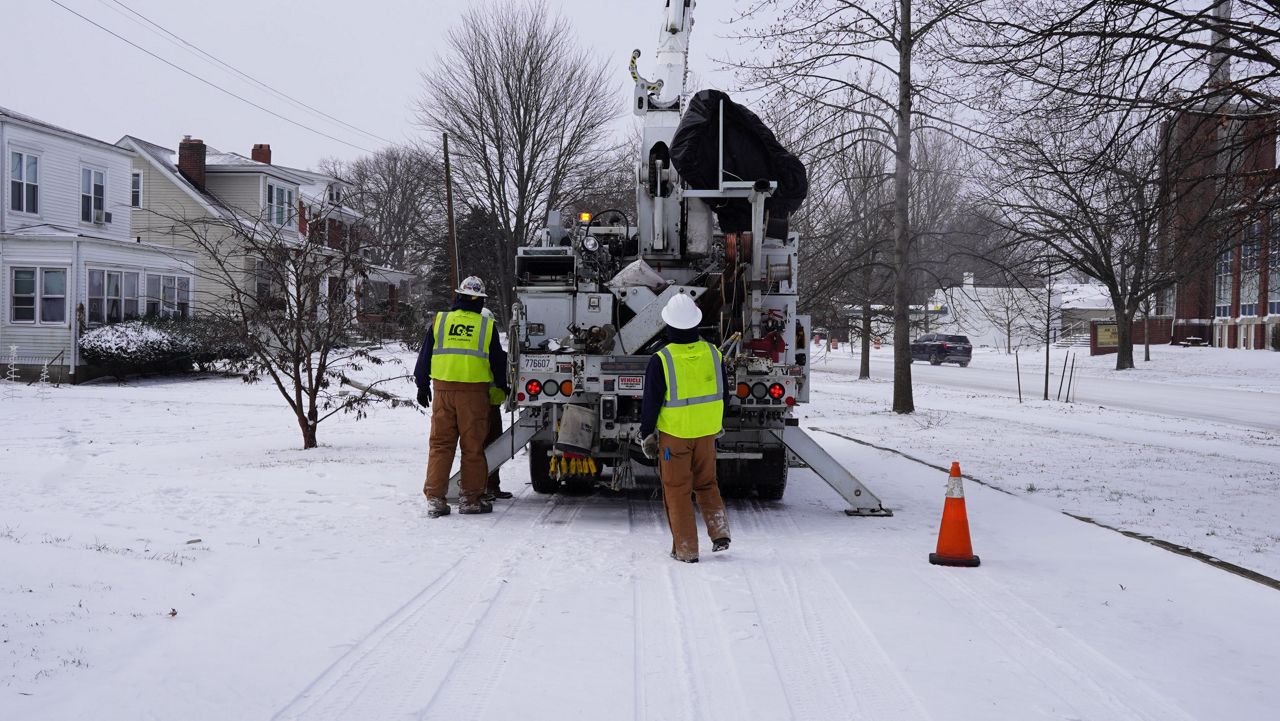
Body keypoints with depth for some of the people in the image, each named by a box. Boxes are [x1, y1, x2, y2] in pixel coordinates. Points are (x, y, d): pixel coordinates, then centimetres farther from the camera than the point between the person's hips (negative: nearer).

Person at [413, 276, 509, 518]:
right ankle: (470, 498, 10)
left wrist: (422, 385, 19)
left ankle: (435, 498, 3)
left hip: (443, 389, 2)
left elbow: (425, 355, 9)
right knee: (472, 446, 6)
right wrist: (502, 387, 24)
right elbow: (497, 361, 8)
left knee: (440, 444, 6)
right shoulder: (487, 326, 1)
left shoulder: (439, 320, 5)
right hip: (474, 392, -2)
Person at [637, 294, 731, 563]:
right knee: (706, 483, 20)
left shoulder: (661, 360, -16)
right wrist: (719, 425, 23)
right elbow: (722, 393, 9)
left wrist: (646, 434, 3)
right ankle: (719, 532, 5)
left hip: (673, 434, -4)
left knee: (677, 490, 6)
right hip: (706, 433, 4)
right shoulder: (712, 353, -2)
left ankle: (686, 549, 8)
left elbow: (651, 402, -10)